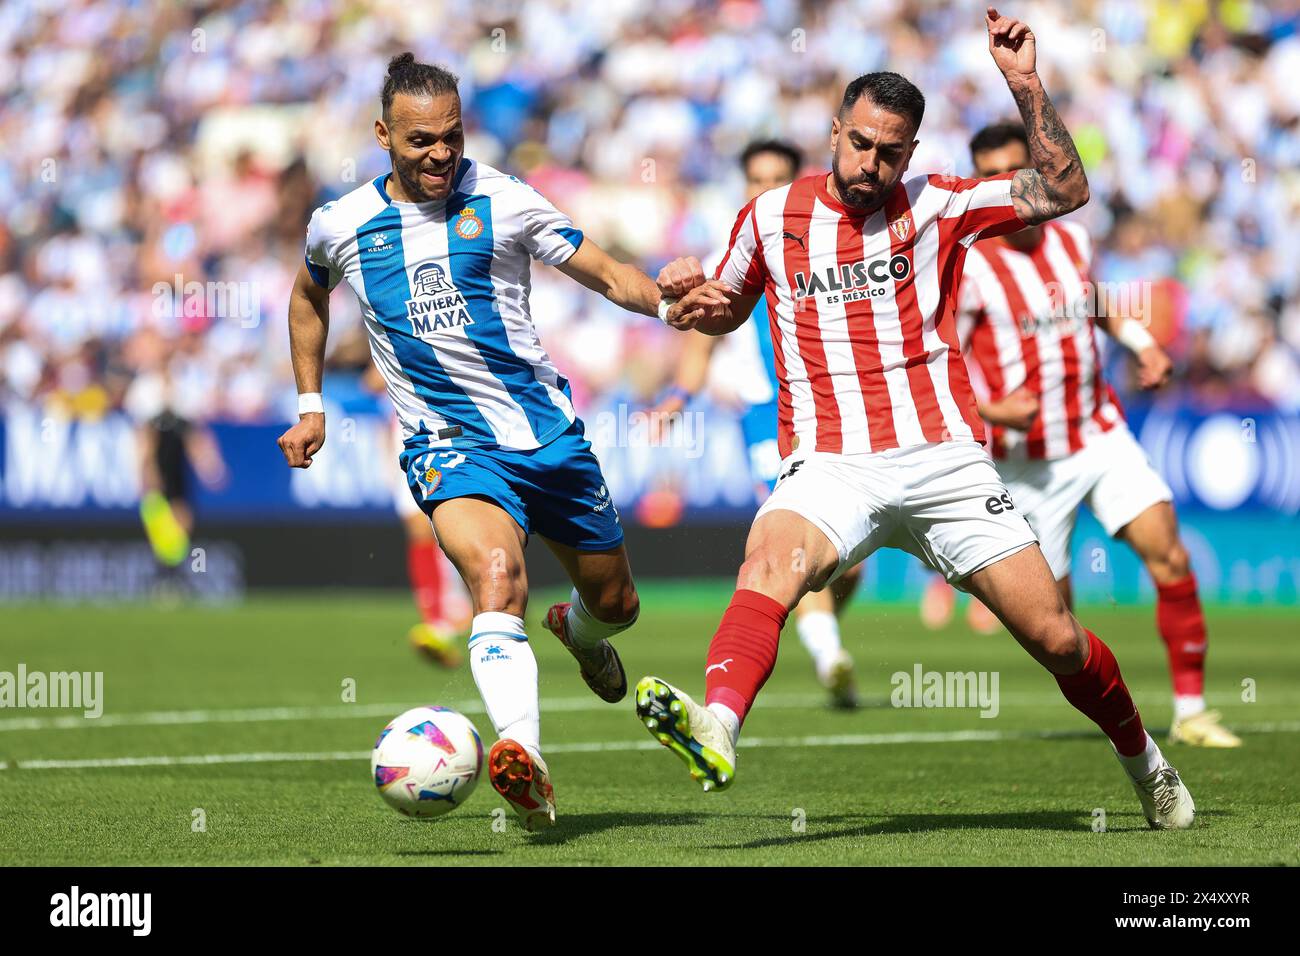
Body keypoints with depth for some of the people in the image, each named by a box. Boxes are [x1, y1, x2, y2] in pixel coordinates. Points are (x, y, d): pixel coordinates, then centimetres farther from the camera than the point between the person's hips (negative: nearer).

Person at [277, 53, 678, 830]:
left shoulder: (502, 203, -2)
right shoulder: (341, 226, 2)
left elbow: (608, 274, 1)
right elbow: (309, 297, 25)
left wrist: (672, 301, -19)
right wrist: (311, 404, 20)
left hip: (549, 430, 2)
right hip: (450, 445, -2)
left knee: (615, 600, 15)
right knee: (497, 575, -32)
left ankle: (580, 634, 56)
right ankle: (528, 770, -48)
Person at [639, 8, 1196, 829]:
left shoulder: (937, 205, 6)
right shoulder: (772, 216, 9)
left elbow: (1065, 191, 4)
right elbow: (730, 309, 25)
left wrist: (1027, 86, -5)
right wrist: (696, 301, 1)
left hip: (944, 459, 0)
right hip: (831, 464, 0)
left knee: (1055, 638, 0)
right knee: (770, 562, -34)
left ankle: (1144, 759, 26)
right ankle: (715, 731, -55)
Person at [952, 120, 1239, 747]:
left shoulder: (1073, 241, 4)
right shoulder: (967, 266, -12)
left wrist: (1143, 344, 12)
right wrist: (991, 411, -26)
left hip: (1102, 436, 4)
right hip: (1028, 460, -4)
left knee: (1170, 557, -12)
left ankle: (1190, 712, -4)